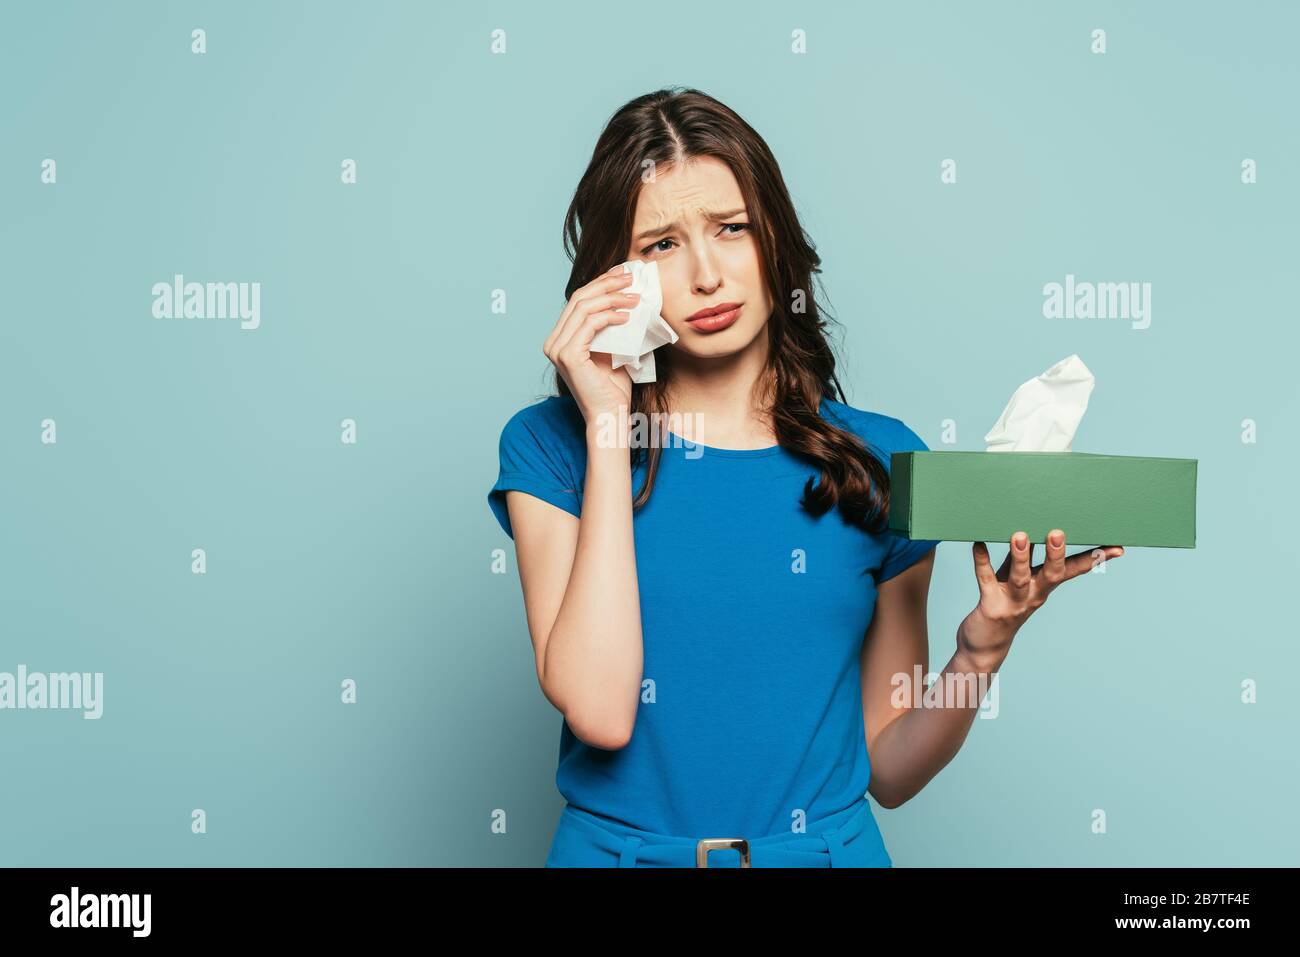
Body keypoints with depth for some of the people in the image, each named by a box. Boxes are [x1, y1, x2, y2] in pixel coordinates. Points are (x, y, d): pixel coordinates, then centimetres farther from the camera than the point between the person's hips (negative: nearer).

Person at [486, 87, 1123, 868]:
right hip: (618, 846, 0)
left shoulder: (882, 458, 0)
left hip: (829, 848, 0)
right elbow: (598, 712, -16)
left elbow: (886, 768, 6)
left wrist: (983, 649, -12)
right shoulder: (552, 445, -3)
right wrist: (606, 426, -13)